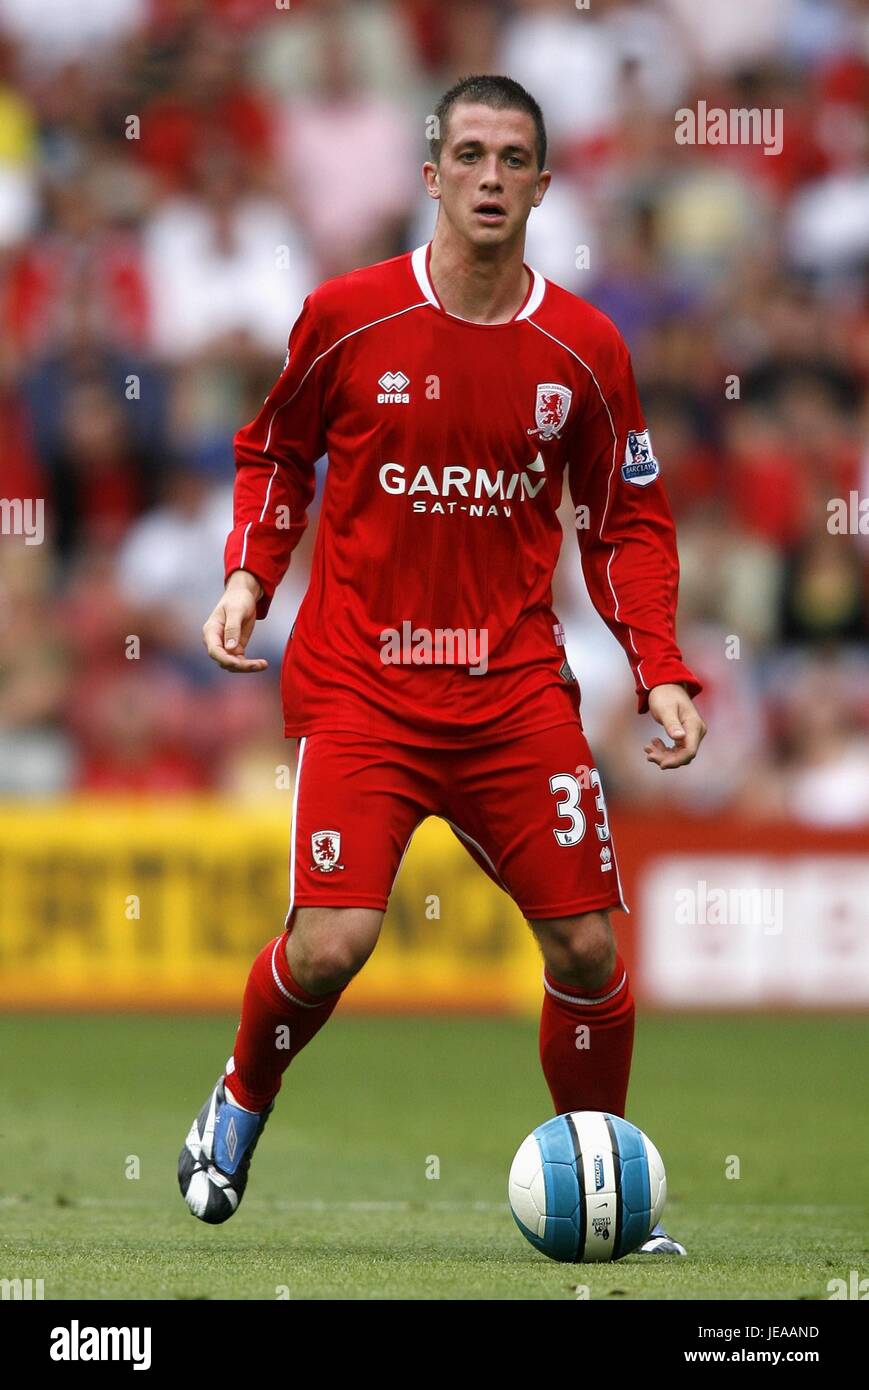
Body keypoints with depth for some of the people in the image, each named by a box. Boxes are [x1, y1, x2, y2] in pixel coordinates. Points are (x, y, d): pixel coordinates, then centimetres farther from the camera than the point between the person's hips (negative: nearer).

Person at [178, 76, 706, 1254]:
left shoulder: (583, 349, 0)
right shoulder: (347, 317, -5)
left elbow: (627, 523, 9)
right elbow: (274, 451, 11)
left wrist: (662, 673, -1)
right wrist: (249, 575, -4)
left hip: (517, 689, 2)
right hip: (358, 682, -2)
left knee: (586, 947, -2)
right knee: (331, 944, -17)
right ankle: (238, 1108, 14)